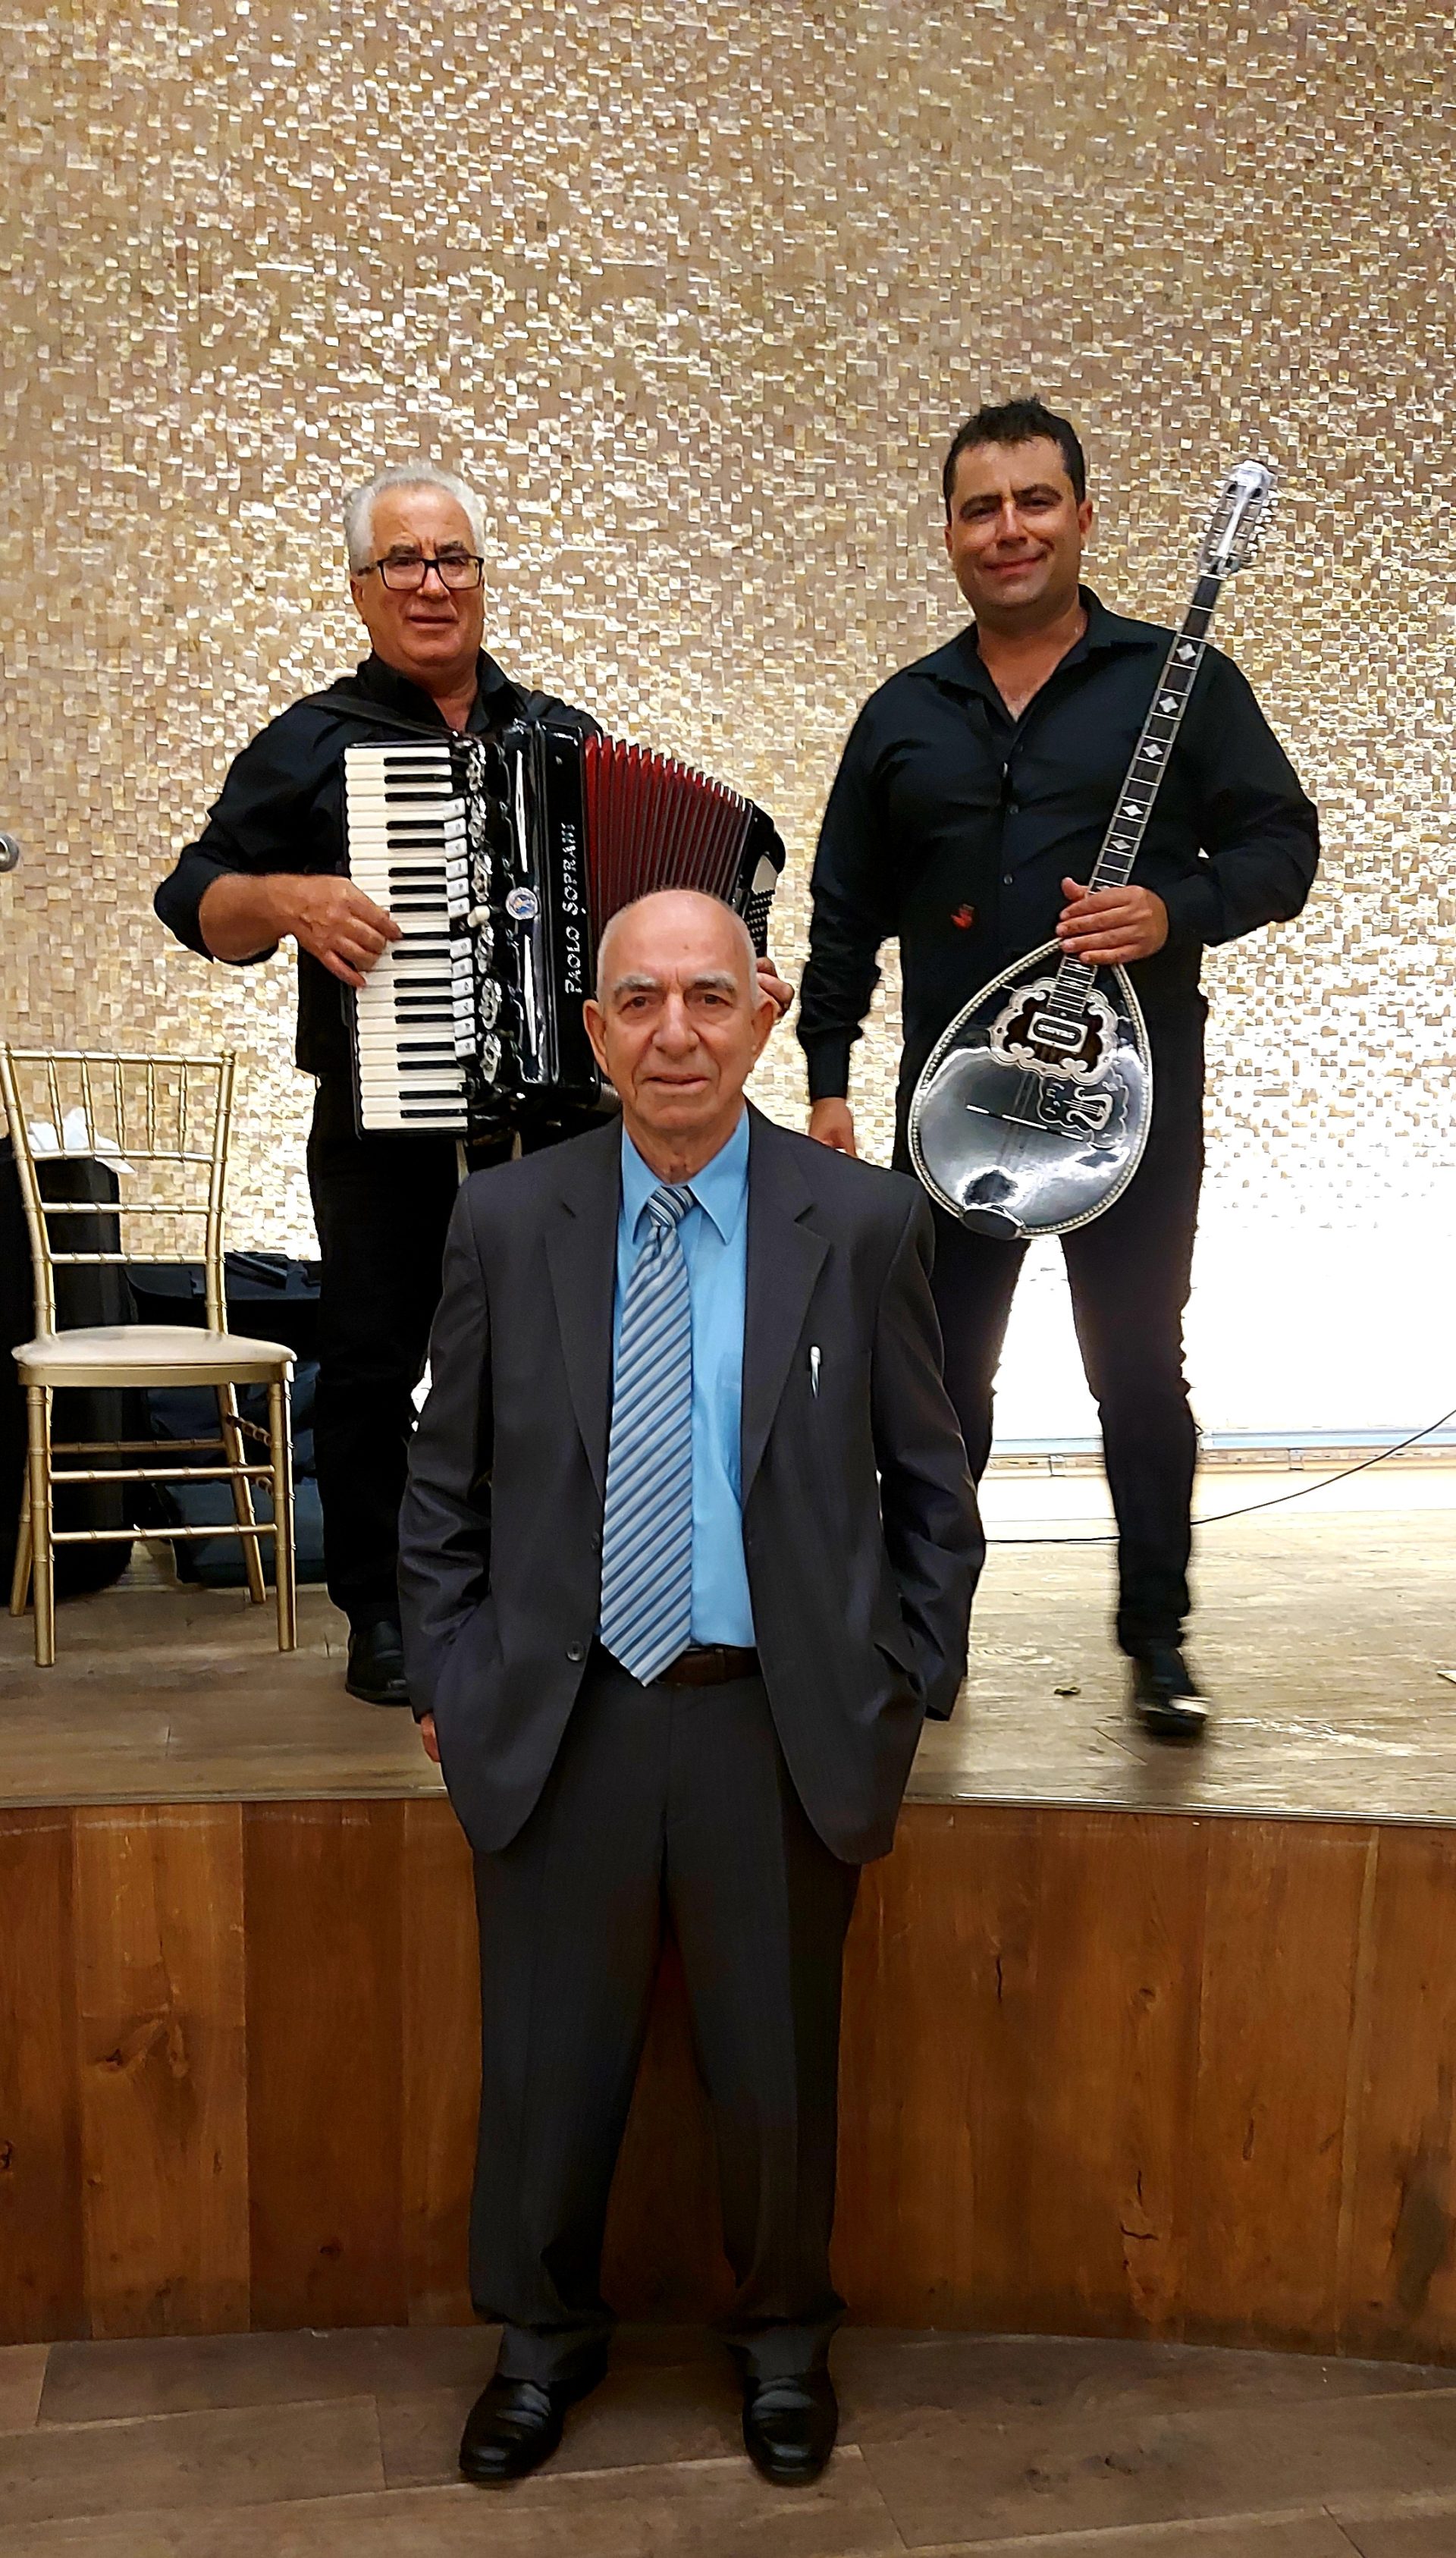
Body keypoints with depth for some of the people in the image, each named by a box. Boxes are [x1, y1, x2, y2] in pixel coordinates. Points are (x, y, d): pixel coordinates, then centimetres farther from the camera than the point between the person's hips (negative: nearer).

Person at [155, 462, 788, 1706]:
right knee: (372, 1368, 3)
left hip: (560, 1122, 3)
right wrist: (291, 900, -18)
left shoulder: (566, 738, 14)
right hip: (385, 1135, -2)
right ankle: (380, 1615, 17)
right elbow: (196, 900, 1)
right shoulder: (312, 743, 5)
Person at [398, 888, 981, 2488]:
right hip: (559, 1723, 1)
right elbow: (444, 1487, 5)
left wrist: (913, 1689, 0)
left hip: (783, 1725, 0)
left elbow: (929, 1485, 2)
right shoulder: (503, 1223, -2)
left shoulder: (865, 1224, -5)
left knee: (778, 2068, 15)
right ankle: (544, 2337, 41)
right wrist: (446, 1683, 2)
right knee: (545, 2061, 14)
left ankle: (781, 2339, 42)